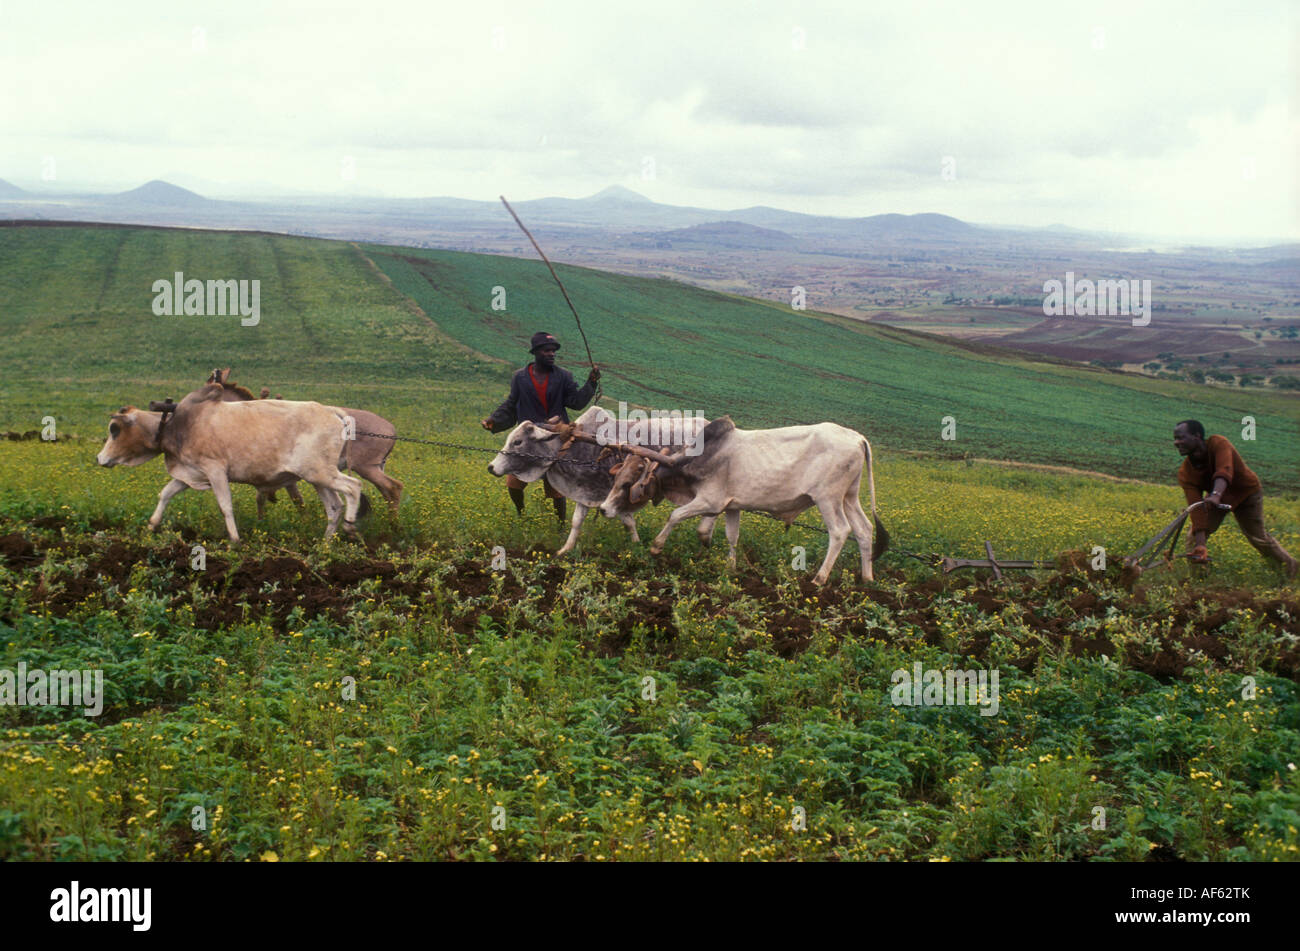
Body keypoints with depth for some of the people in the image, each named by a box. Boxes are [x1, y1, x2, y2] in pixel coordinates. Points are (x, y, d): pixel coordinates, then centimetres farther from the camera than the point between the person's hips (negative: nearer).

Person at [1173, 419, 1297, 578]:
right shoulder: (1185, 473, -24)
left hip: (1247, 494, -3)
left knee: (1258, 538, 1)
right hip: (1215, 497, 3)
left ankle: (1288, 563, 24)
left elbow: (1225, 471, -53)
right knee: (1195, 537, -11)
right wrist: (1200, 545, -43)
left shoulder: (1218, 444, -34)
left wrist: (1216, 495, -74)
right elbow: (1197, 508, -31)